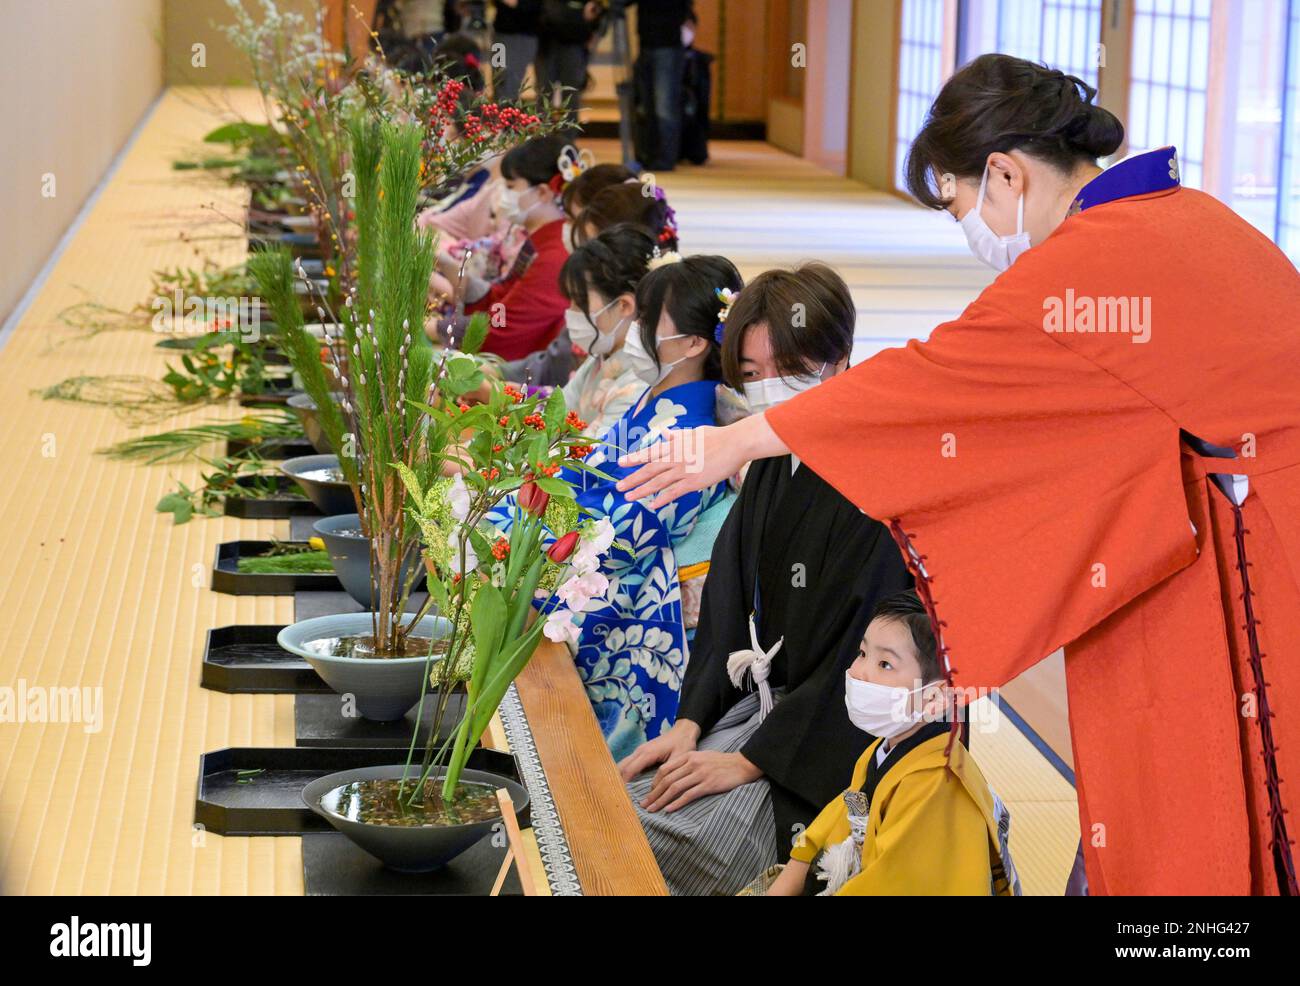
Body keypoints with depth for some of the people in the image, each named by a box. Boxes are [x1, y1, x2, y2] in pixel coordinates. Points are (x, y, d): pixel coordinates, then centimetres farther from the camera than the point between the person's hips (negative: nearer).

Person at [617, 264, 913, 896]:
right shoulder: (771, 472, 10)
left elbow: (868, 657, -19)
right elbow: (727, 613, 13)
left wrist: (750, 759, -19)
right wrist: (688, 725, -2)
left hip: (833, 743, -8)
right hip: (757, 703, 8)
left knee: (660, 842, -23)